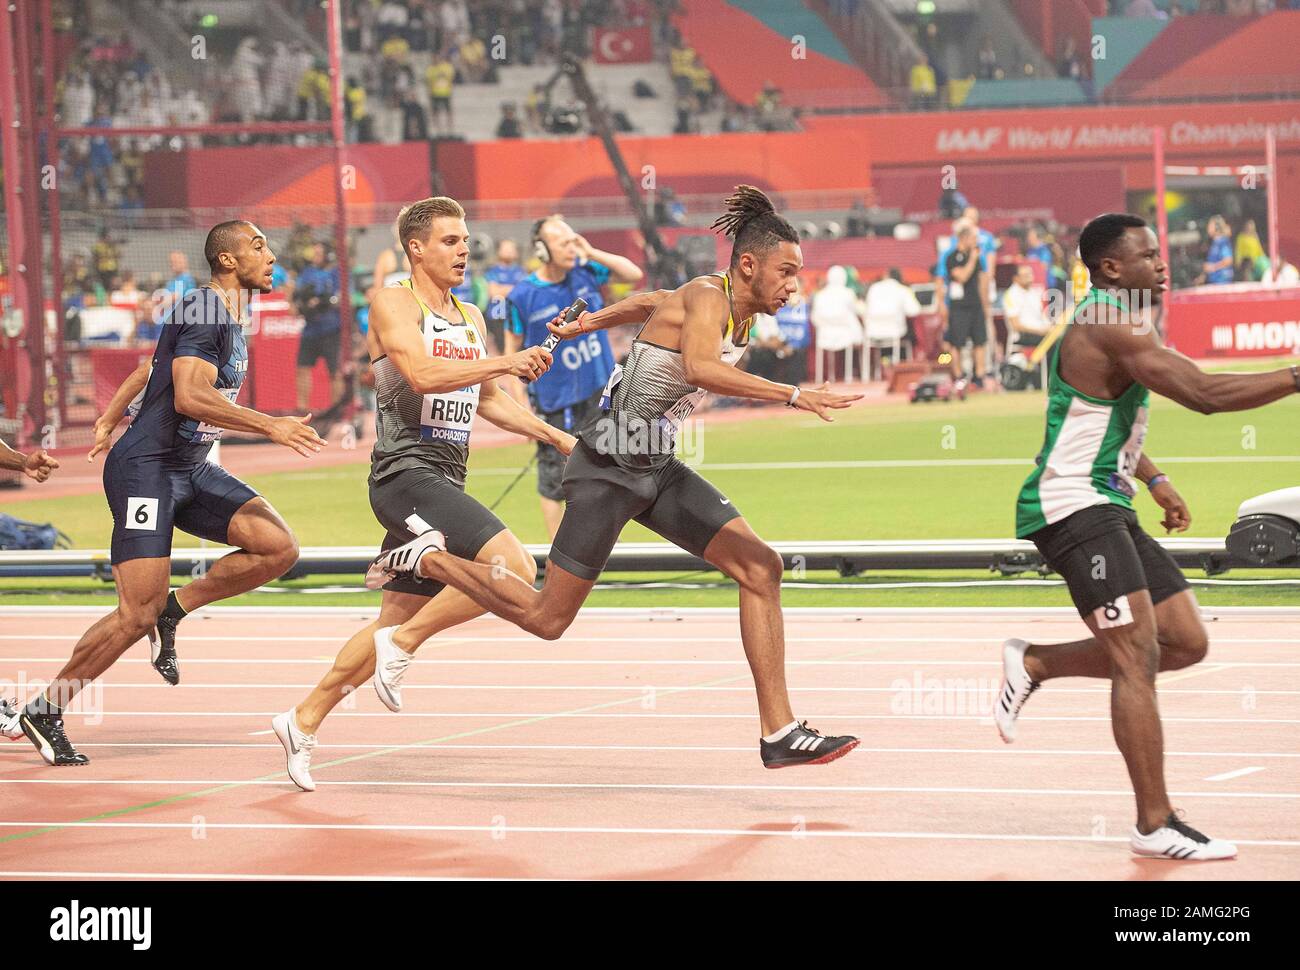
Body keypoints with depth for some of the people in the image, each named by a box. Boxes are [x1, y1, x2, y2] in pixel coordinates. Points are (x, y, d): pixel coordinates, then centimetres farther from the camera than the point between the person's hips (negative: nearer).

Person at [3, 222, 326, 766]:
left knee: (279, 547, -10)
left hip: (192, 471, 9)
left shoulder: (234, 322, 15)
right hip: (145, 470, -9)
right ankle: (45, 711, 0)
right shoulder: (202, 311, -15)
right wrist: (270, 426, -30)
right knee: (136, 615, -14)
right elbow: (189, 397, -28)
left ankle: (173, 610, 4)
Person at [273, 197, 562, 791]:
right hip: (406, 472, -9)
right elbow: (423, 374, -22)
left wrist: (557, 438, 24)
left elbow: (487, 401, 31)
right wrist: (507, 363, -28)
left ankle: (304, 722, 19)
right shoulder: (393, 303, -6)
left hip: (444, 484, 9)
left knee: (398, 619, 10)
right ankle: (402, 645, -10)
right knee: (513, 565, -23)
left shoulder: (470, 318, 19)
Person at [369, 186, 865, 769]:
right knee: (547, 619, 1)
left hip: (657, 470, 9)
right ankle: (431, 559, 21)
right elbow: (698, 367, -43)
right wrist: (792, 396, -47)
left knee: (761, 568, -5)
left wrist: (588, 323, 41)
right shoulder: (707, 297, -20)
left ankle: (780, 734, -5)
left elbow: (653, 302, 25)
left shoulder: (740, 313, 6)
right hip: (608, 469, -9)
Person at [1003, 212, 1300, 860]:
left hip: (1107, 508, 10)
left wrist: (1153, 479, 23)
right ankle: (1155, 825, -14)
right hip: (1072, 507, -10)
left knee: (1186, 642, 7)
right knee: (1138, 656, -15)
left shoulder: (1111, 322, 18)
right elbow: (1203, 393, -24)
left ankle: (1033, 663, 20)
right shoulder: (1112, 323, -15)